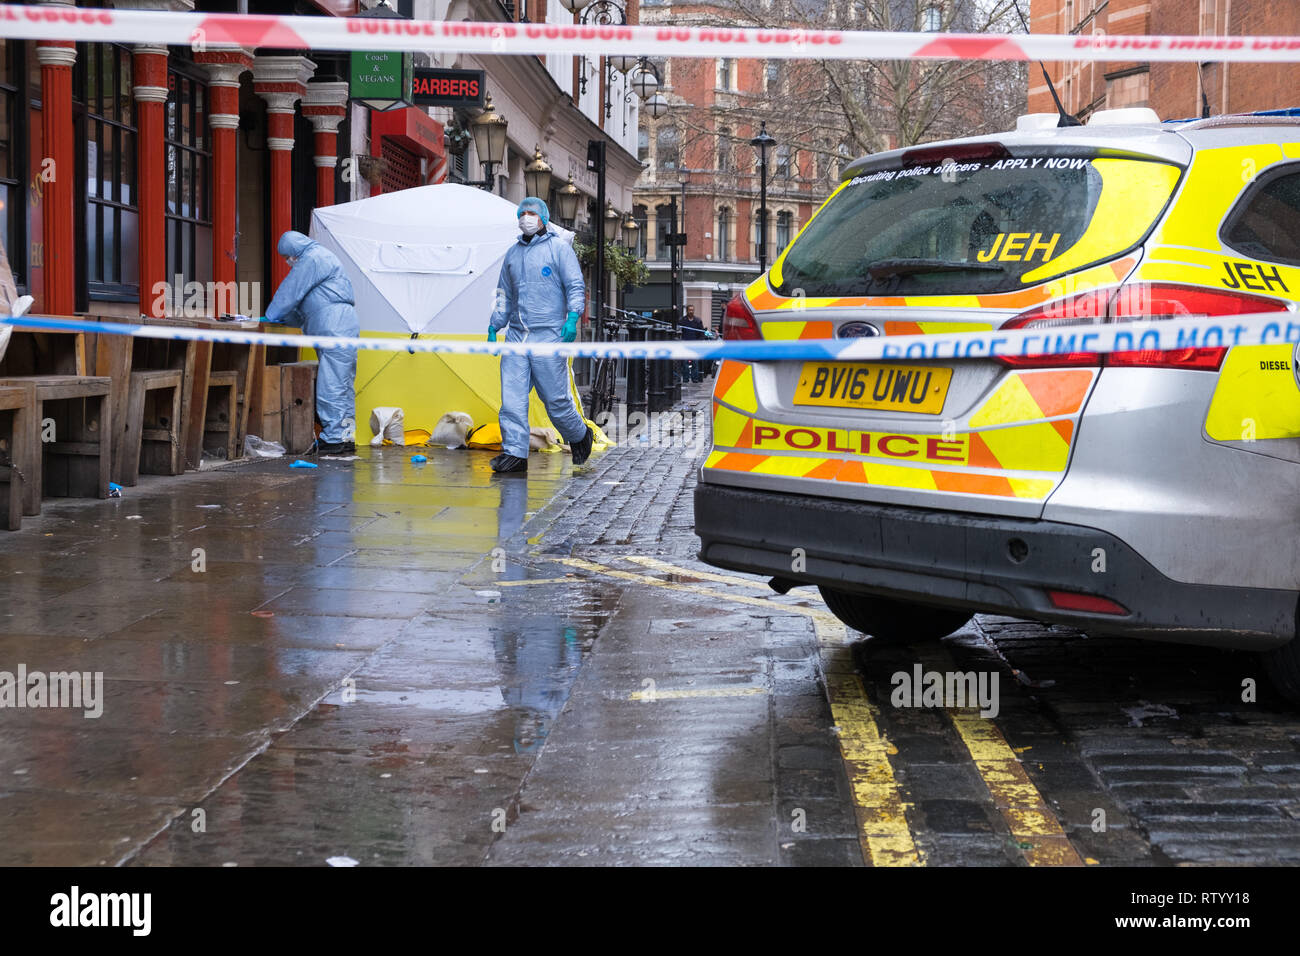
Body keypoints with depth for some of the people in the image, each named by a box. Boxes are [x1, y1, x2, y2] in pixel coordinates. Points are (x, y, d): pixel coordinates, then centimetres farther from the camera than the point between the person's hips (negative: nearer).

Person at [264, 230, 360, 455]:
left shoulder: (312, 260, -7)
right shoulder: (324, 257, 26)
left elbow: (290, 292, -5)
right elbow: (304, 302, 32)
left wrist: (271, 317, 7)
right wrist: (284, 320, 26)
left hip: (335, 331, -11)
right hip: (343, 330, 11)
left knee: (331, 387, -11)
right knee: (343, 387, 11)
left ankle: (334, 438, -12)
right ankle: (346, 437, 13)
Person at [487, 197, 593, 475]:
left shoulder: (559, 248, 1)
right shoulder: (512, 253, 18)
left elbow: (575, 286, -3)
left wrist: (572, 317, -18)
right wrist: (494, 326, 18)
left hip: (549, 334, -5)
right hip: (516, 335, 5)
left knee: (555, 398, -1)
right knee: (511, 397, -6)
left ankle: (580, 436, 24)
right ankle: (515, 453, -5)